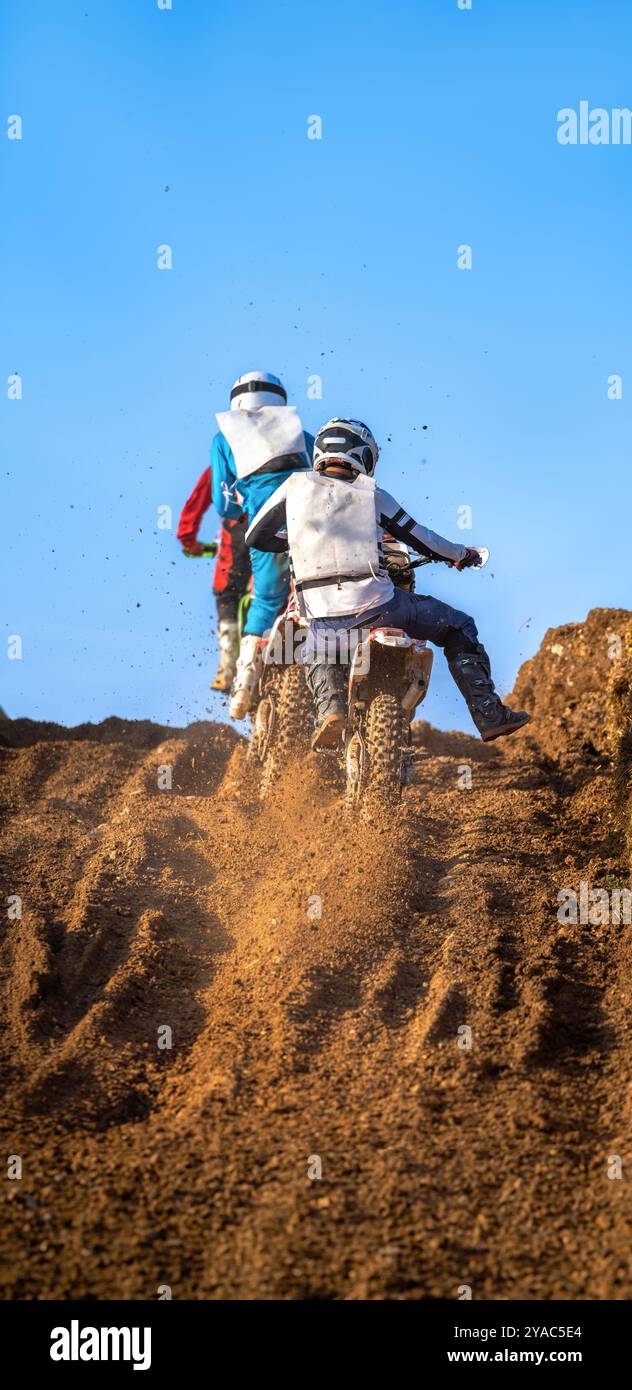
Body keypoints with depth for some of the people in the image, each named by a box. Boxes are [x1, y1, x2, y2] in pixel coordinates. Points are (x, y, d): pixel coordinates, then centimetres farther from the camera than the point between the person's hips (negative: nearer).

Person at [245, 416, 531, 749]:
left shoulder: (295, 486, 9)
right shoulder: (372, 495, 7)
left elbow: (255, 537, 16)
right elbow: (424, 541, 13)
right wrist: (463, 554, 32)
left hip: (322, 613, 2)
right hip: (374, 603, -1)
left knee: (317, 659, 35)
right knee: (459, 627, 18)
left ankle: (329, 707, 3)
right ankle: (489, 715, 10)